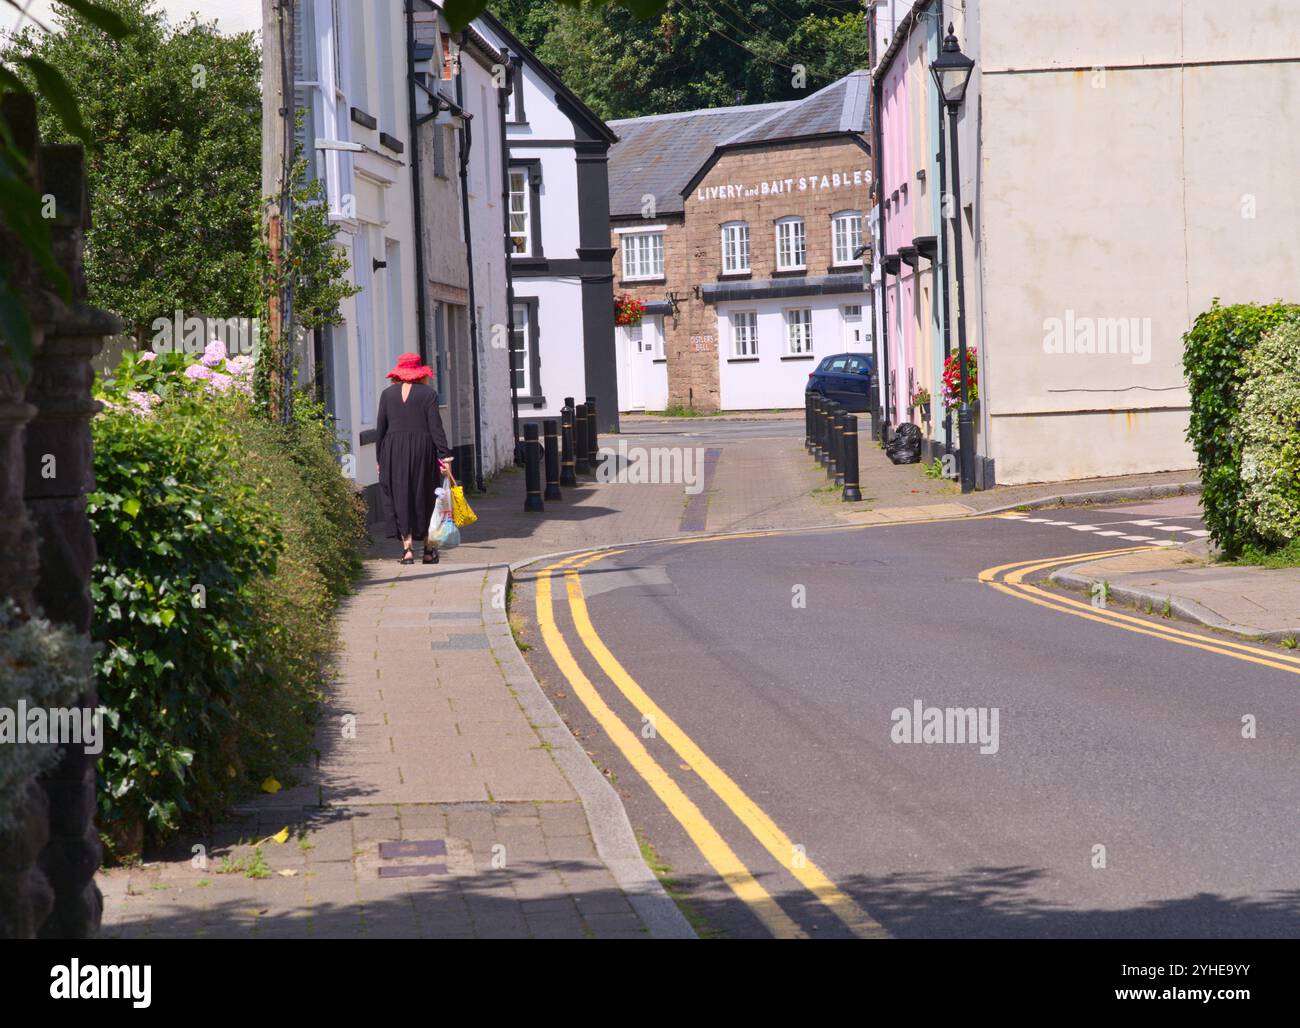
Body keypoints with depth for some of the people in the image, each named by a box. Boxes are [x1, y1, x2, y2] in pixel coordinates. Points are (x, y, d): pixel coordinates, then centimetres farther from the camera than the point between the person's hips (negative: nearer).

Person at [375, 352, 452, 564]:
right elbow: (435, 427, -6)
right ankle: (429, 549, 12)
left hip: (393, 451, 1)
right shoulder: (428, 393, -1)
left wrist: (380, 459, 12)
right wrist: (443, 456, -5)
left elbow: (380, 429, 5)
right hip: (423, 450, -1)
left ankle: (407, 548, -6)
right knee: (425, 498, 9)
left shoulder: (387, 394, 5)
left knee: (400, 498, 4)